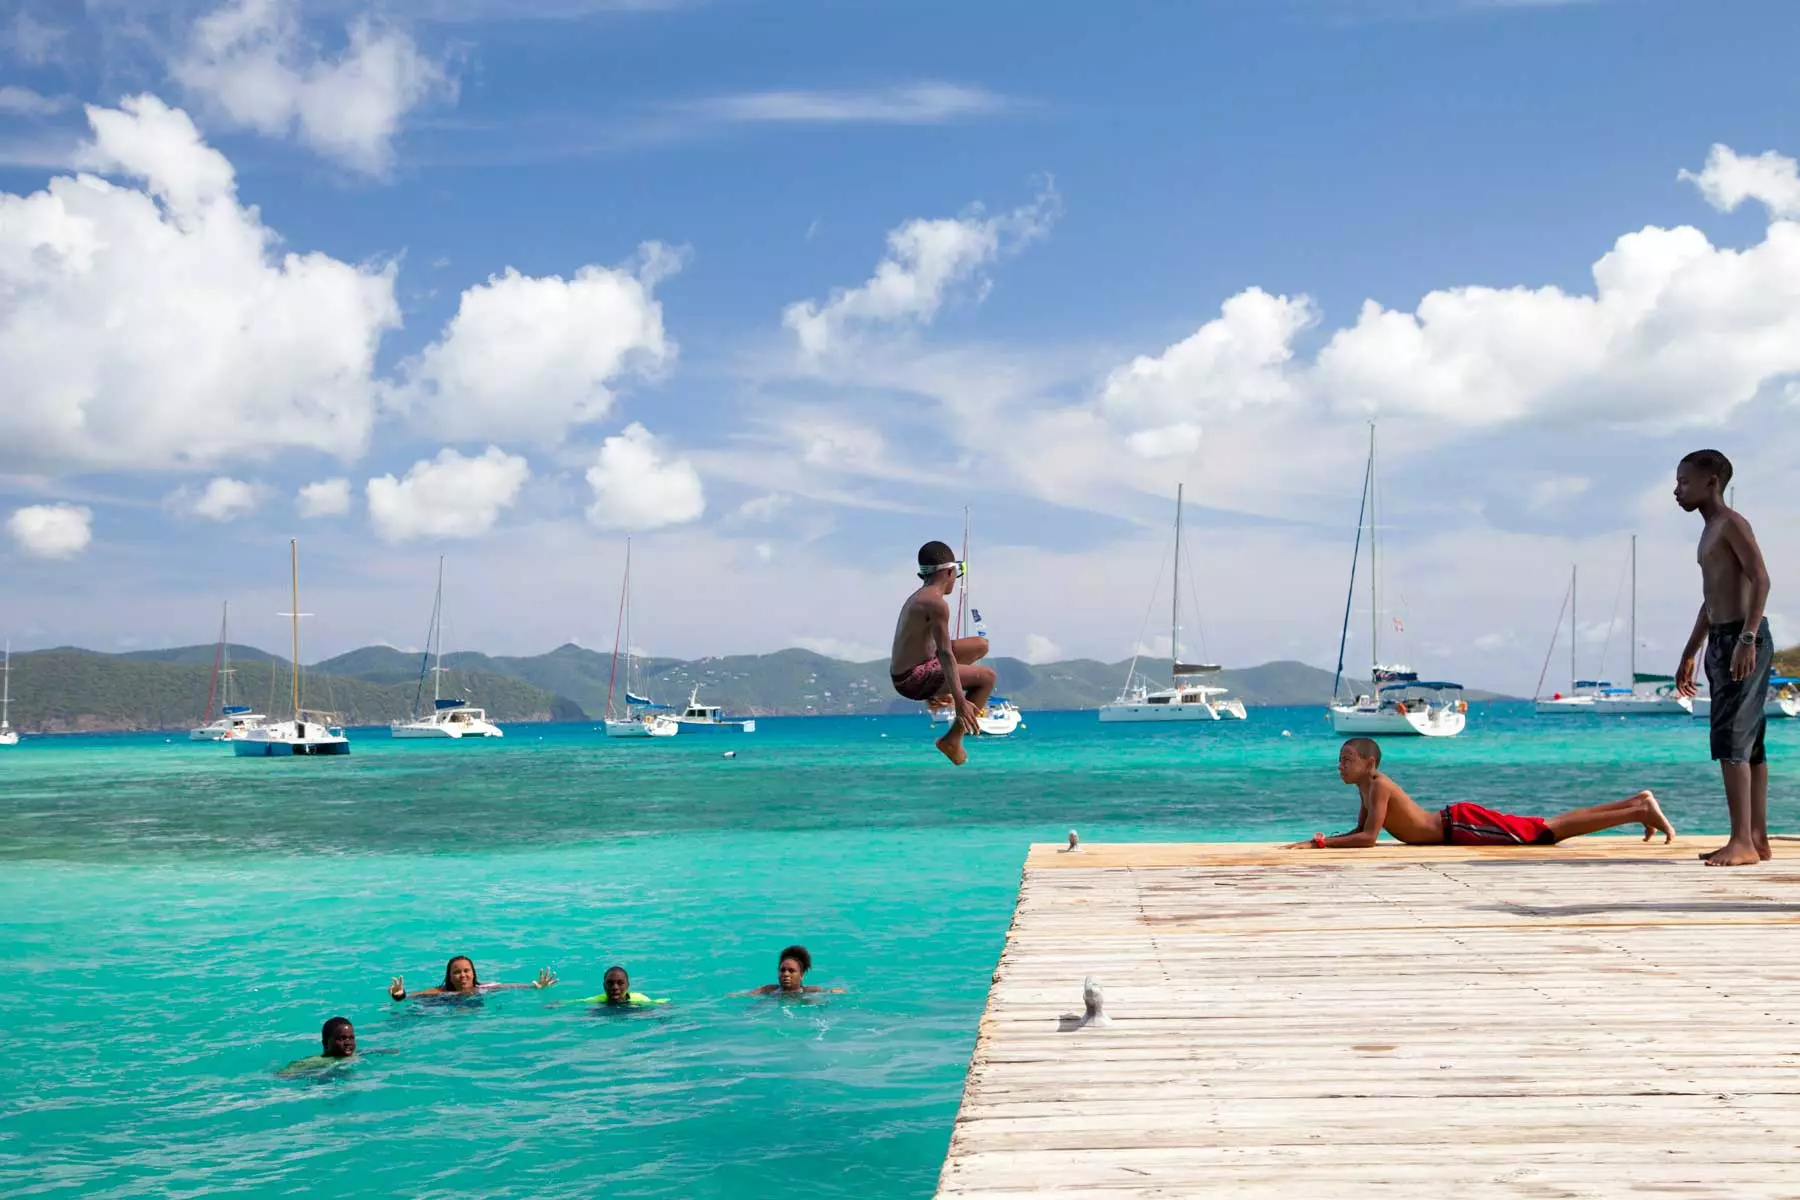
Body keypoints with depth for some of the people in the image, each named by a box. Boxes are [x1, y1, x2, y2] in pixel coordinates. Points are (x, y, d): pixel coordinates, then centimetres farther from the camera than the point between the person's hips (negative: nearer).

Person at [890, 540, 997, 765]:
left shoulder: (917, 597, 12)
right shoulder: (937, 603, -19)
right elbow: (946, 653, -24)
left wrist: (938, 686, 32)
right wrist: (960, 701, -26)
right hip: (914, 679, -9)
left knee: (981, 645, 16)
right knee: (987, 676, -7)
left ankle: (936, 692, 17)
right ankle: (953, 740, -6)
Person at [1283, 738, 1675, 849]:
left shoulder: (1379, 786, -18)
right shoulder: (1367, 786, 9)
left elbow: (1368, 837, -26)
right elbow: (1359, 830, 19)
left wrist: (1322, 844, -24)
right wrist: (1323, 840, 4)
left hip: (1463, 826, -8)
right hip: (1455, 824, 8)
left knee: (1549, 831, -7)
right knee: (1551, 827, 12)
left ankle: (1640, 810, -5)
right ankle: (1637, 802, 17)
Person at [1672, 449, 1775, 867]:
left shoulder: (1732, 523, -8)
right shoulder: (1710, 530, 20)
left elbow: (1761, 579, -19)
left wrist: (1748, 638, -28)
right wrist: (1689, 654, 26)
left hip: (1744, 639, -10)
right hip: (1721, 640, 10)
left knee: (1731, 739, -15)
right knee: (1748, 743, 10)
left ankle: (1743, 841, -18)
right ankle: (1757, 838, 13)